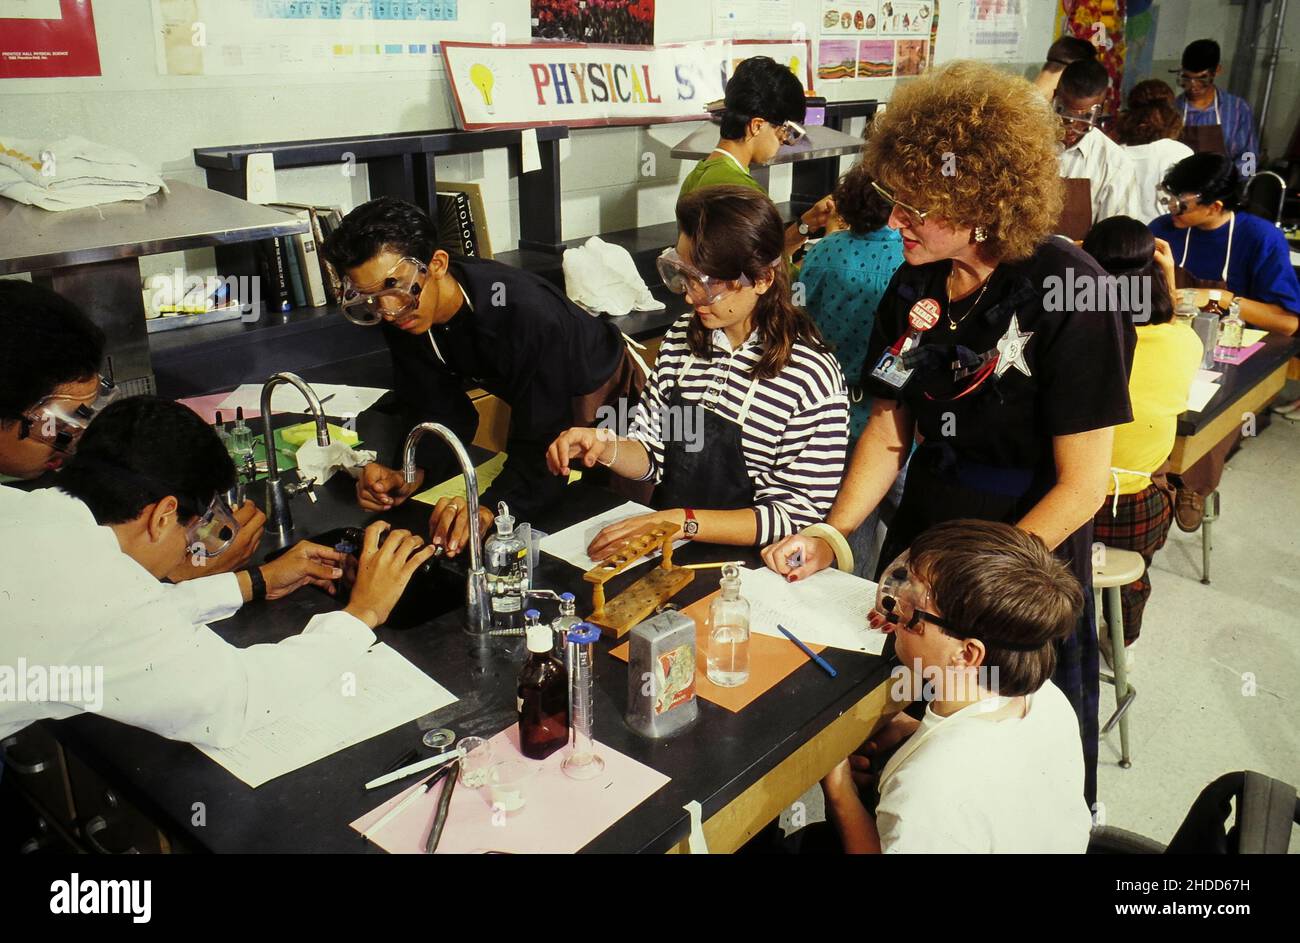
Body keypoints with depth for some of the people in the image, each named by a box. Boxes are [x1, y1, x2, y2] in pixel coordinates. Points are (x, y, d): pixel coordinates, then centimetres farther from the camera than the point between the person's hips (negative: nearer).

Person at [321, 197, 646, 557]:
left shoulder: (528, 313, -43)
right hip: (531, 399, 6)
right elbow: (438, 412, -16)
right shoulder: (402, 318, -21)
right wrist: (410, 474, -37)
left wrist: (489, 508, -62)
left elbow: (544, 441, -45)